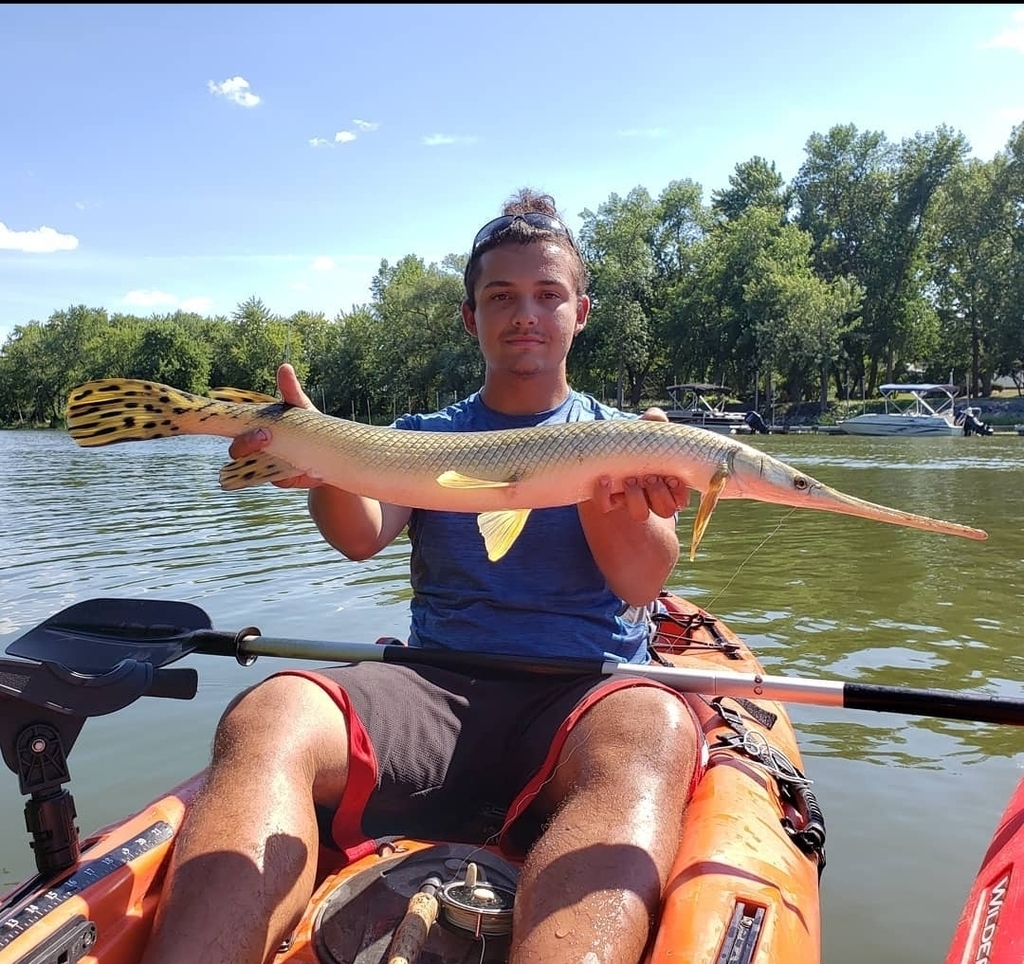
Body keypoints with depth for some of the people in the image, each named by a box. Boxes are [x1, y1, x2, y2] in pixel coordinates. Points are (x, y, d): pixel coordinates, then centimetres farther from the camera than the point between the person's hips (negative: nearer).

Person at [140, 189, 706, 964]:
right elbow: (364, 537, -3)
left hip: (591, 697, 0)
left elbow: (641, 584, -4)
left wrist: (609, 490, -26)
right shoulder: (423, 436, 17)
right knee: (268, 717, -30)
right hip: (435, 688, 2)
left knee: (656, 731, -37)